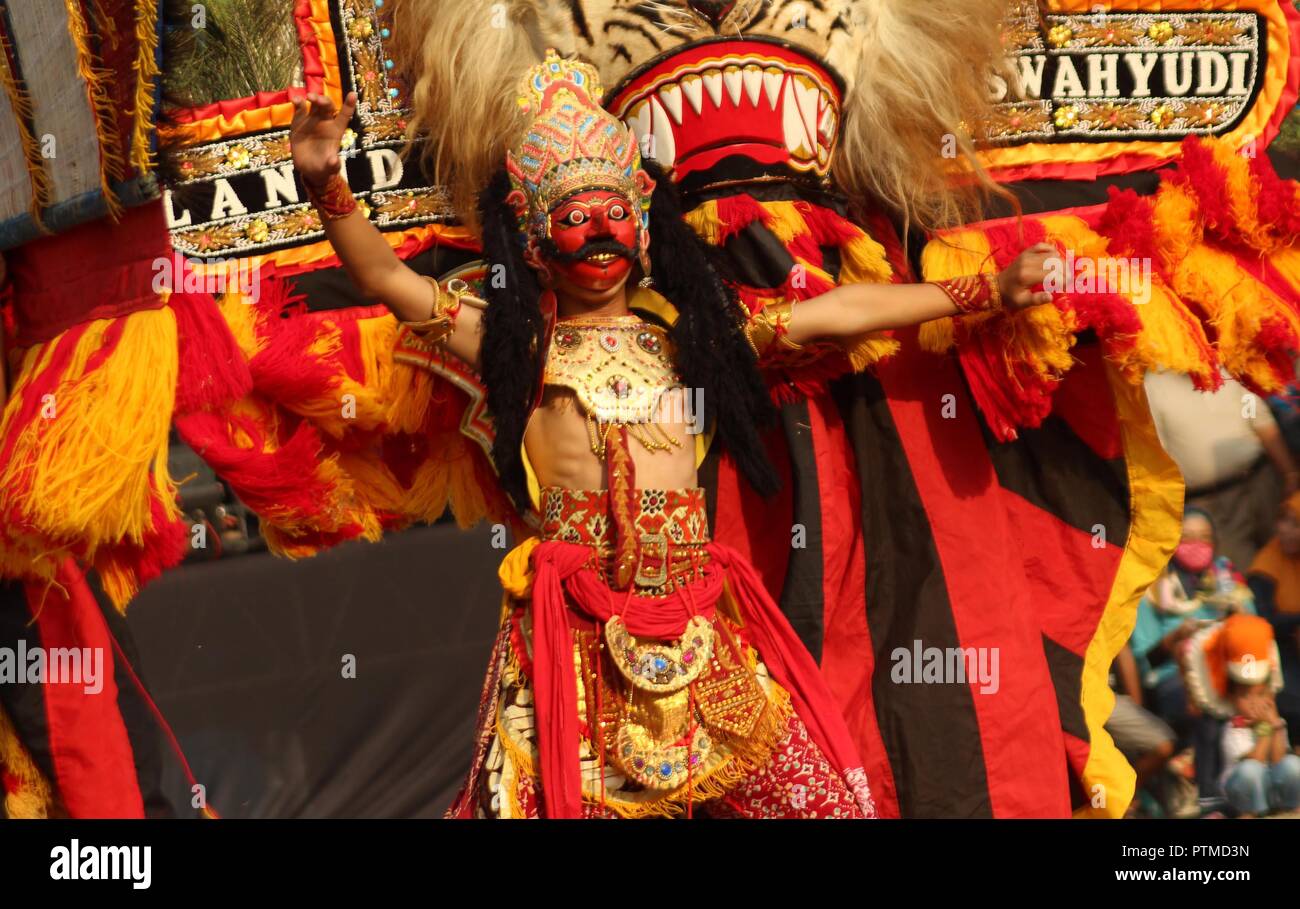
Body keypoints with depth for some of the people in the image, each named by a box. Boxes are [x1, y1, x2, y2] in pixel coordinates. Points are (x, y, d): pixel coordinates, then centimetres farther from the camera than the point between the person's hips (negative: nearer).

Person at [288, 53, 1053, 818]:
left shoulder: (690, 326, 17)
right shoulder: (515, 337, 8)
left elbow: (844, 311, 19)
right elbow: (388, 278, -4)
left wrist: (988, 293, 19)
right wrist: (327, 186, -21)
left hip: (694, 605, 3)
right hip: (575, 615, -3)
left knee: (813, 791, 1)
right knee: (563, 795, -8)